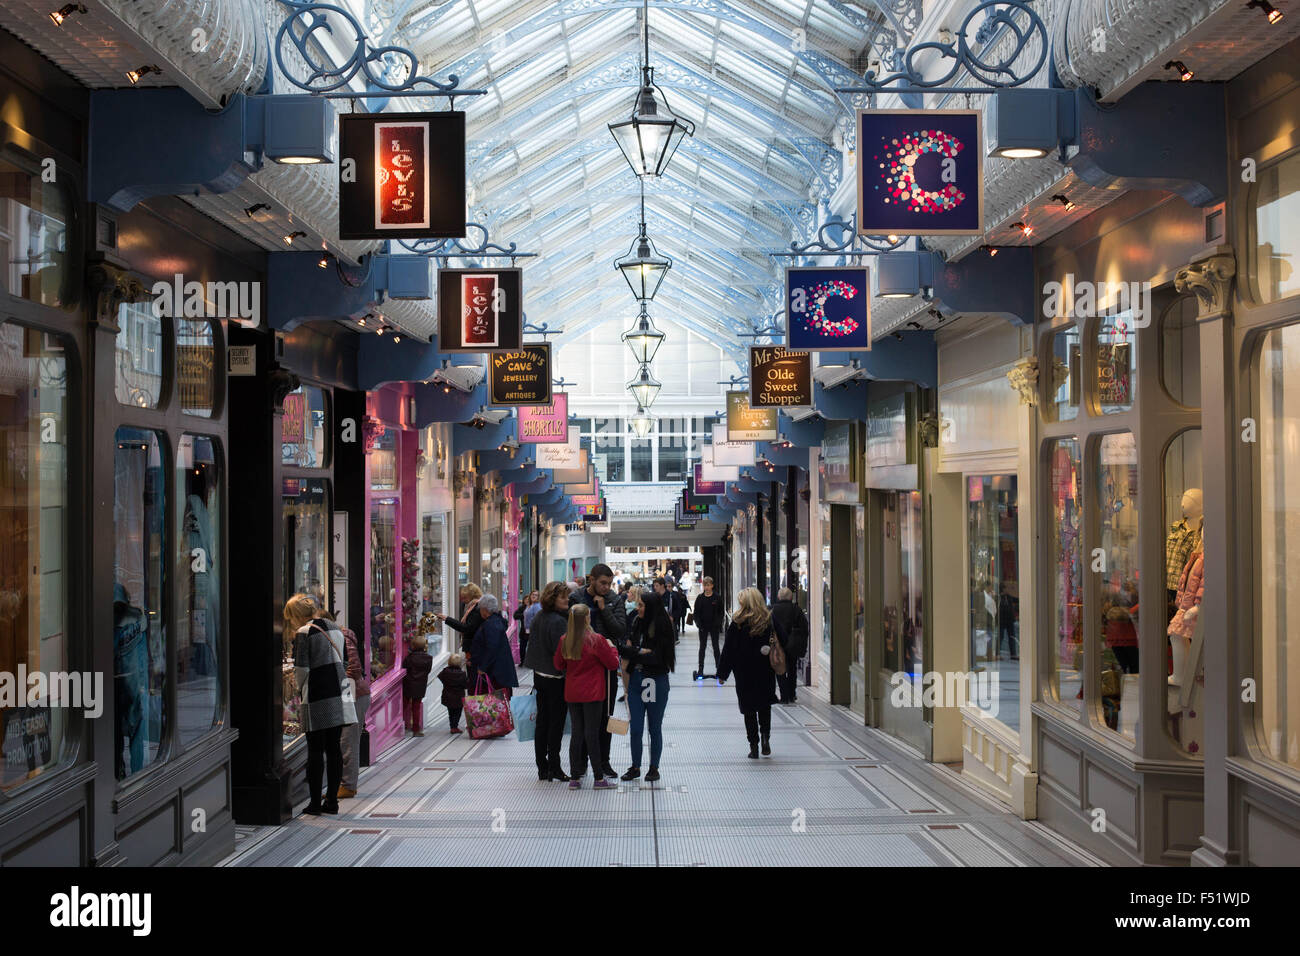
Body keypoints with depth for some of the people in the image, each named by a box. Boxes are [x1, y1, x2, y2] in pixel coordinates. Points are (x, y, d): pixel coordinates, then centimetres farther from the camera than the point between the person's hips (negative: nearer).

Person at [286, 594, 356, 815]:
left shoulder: (304, 633, -8)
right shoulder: (335, 629, 12)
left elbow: (301, 669, -11)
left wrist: (300, 689, 5)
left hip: (317, 699, -6)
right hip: (338, 696, 6)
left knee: (315, 750, -1)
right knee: (334, 748, 9)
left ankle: (315, 803, 2)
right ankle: (332, 800, 12)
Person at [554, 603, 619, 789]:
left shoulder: (564, 641, -1)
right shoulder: (596, 640, -14)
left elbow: (558, 664, 11)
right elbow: (613, 664, -5)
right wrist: (611, 648, 10)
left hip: (572, 694, 4)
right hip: (592, 694, -4)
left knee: (576, 733, 10)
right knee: (592, 734, 0)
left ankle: (575, 777, 11)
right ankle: (599, 778, 5)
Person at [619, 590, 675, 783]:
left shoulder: (663, 628, -13)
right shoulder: (637, 624, 4)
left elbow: (657, 657, -18)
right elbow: (630, 645, 12)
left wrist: (631, 651, -16)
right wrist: (641, 651, -10)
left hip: (656, 682, -5)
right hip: (636, 680, 5)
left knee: (655, 728, 8)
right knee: (635, 729, 7)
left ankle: (654, 768, 19)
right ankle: (635, 767, 18)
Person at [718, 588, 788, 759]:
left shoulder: (738, 623, -9)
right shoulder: (770, 620, -2)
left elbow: (729, 649, -6)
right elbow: (783, 644, 2)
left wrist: (722, 673, 1)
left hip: (744, 673, -2)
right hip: (766, 674, 2)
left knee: (749, 710, 6)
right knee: (765, 706, 18)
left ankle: (753, 746, 3)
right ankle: (765, 738, 3)